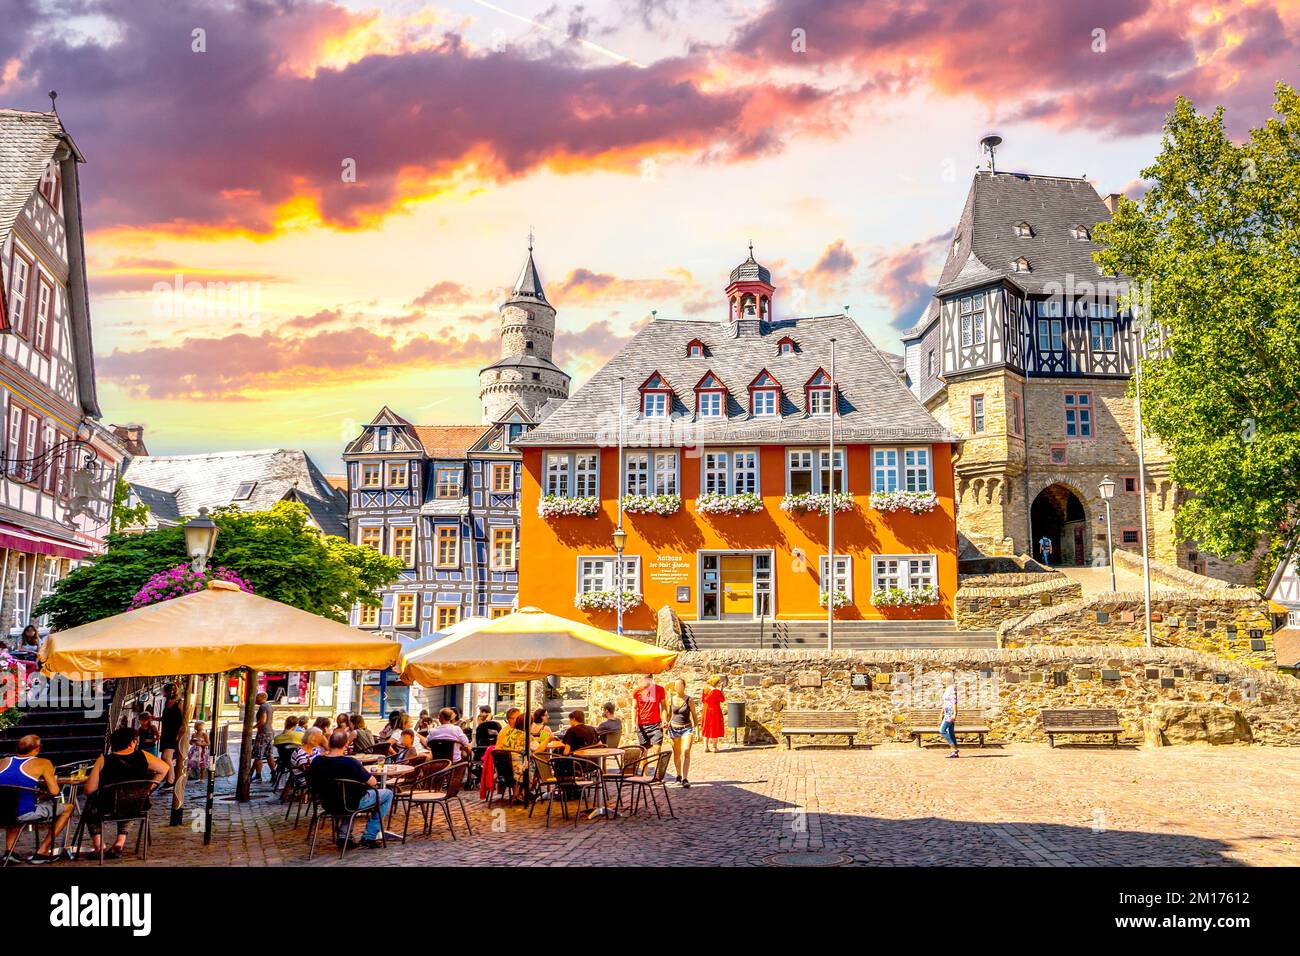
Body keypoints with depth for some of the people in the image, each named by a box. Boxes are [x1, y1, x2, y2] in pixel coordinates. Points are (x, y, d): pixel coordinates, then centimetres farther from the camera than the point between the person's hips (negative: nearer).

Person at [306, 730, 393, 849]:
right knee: (387, 793, 15)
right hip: (353, 804, -6)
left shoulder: (316, 761, -13)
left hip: (328, 804, 6)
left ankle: (343, 834, 25)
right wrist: (361, 768, 0)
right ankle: (369, 837, 14)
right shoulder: (350, 762, -27)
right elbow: (372, 783, -19)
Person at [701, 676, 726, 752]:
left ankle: (706, 747, 14)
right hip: (715, 711, -5)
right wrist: (721, 690, -5)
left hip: (706, 711, 5)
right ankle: (714, 747, 11)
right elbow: (722, 700, -7)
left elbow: (702, 700, 8)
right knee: (715, 728, 8)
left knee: (706, 728, 15)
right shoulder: (717, 691, -19)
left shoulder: (705, 690, -2)